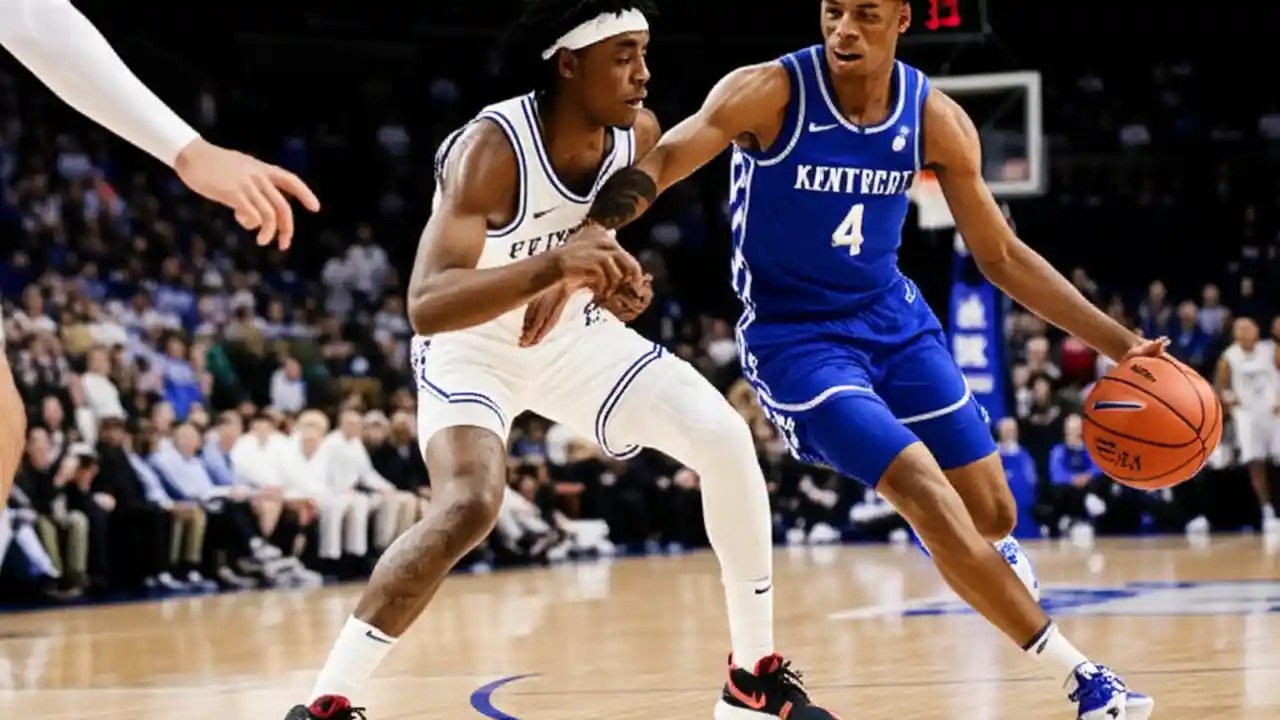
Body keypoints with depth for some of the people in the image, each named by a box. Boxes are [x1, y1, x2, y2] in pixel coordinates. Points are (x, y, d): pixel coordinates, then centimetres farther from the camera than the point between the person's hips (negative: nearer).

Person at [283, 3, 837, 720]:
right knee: (471, 505, -31)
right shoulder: (494, 148, -34)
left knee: (726, 439, -7)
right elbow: (426, 304, -46)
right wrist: (551, 267, -60)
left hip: (574, 333, 6)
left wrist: (616, 280, -6)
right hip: (472, 346, -6)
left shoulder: (640, 132, -14)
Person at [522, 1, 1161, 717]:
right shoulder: (770, 92, -20)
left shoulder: (936, 119, -7)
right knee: (928, 496, -19)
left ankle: (990, 568, 47)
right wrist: (581, 247, -49)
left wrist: (1117, 341, -4)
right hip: (793, 335, -5)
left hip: (894, 318, 5)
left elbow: (1001, 256, 2)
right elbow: (659, 163, -31)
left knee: (993, 513, 6)